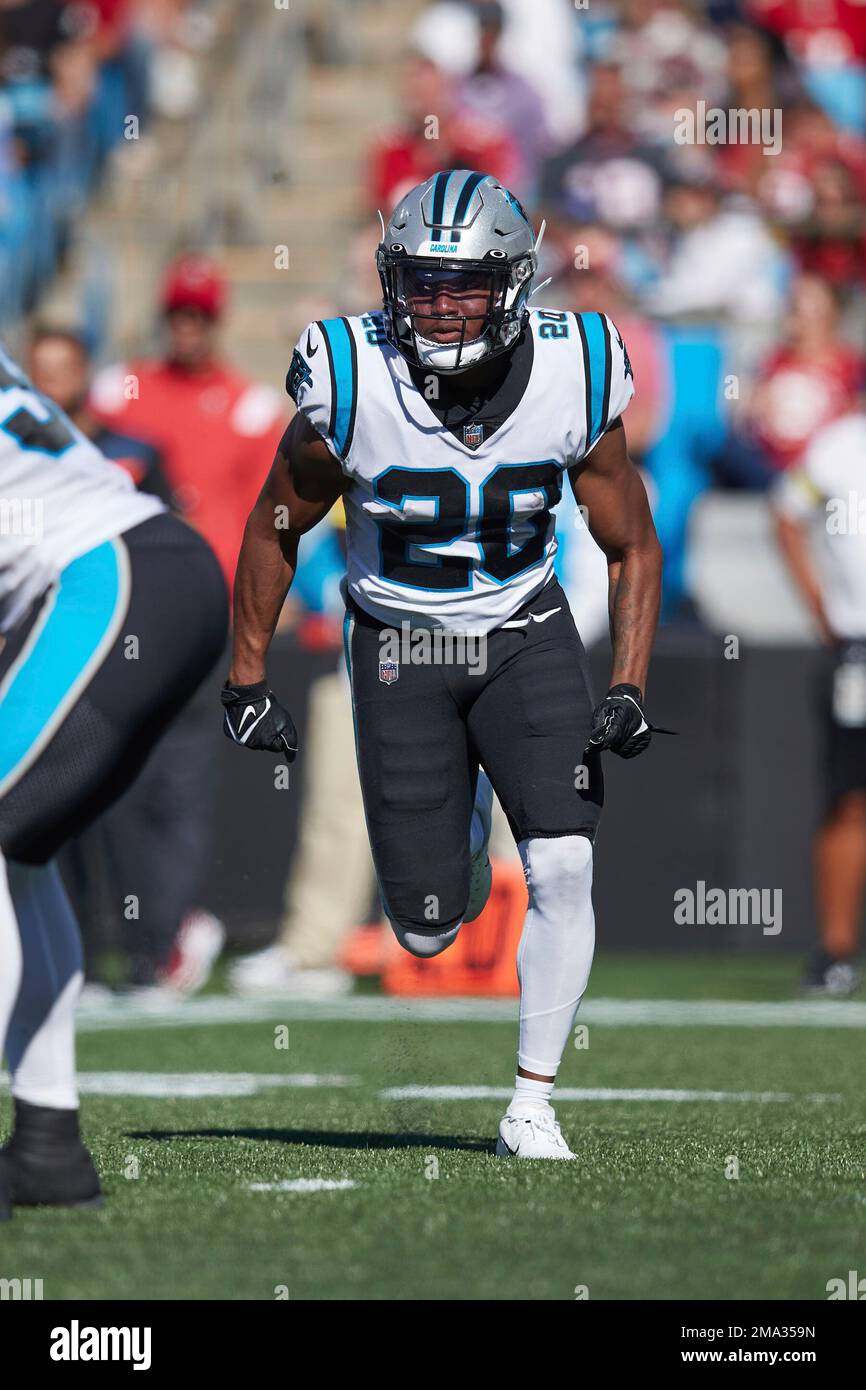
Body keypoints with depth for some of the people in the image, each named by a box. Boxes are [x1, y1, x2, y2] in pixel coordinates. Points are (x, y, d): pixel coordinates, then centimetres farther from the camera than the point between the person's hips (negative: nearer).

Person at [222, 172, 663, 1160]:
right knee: (427, 934, 1)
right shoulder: (352, 390, -21)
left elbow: (633, 549, -2)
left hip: (525, 638, 0)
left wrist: (629, 689, -13)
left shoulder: (575, 382, -17)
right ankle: (463, 821, 38)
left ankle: (532, 1106, -3)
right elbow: (273, 531, -2)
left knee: (563, 870, -19)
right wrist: (246, 683, 1)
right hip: (398, 645, 0)